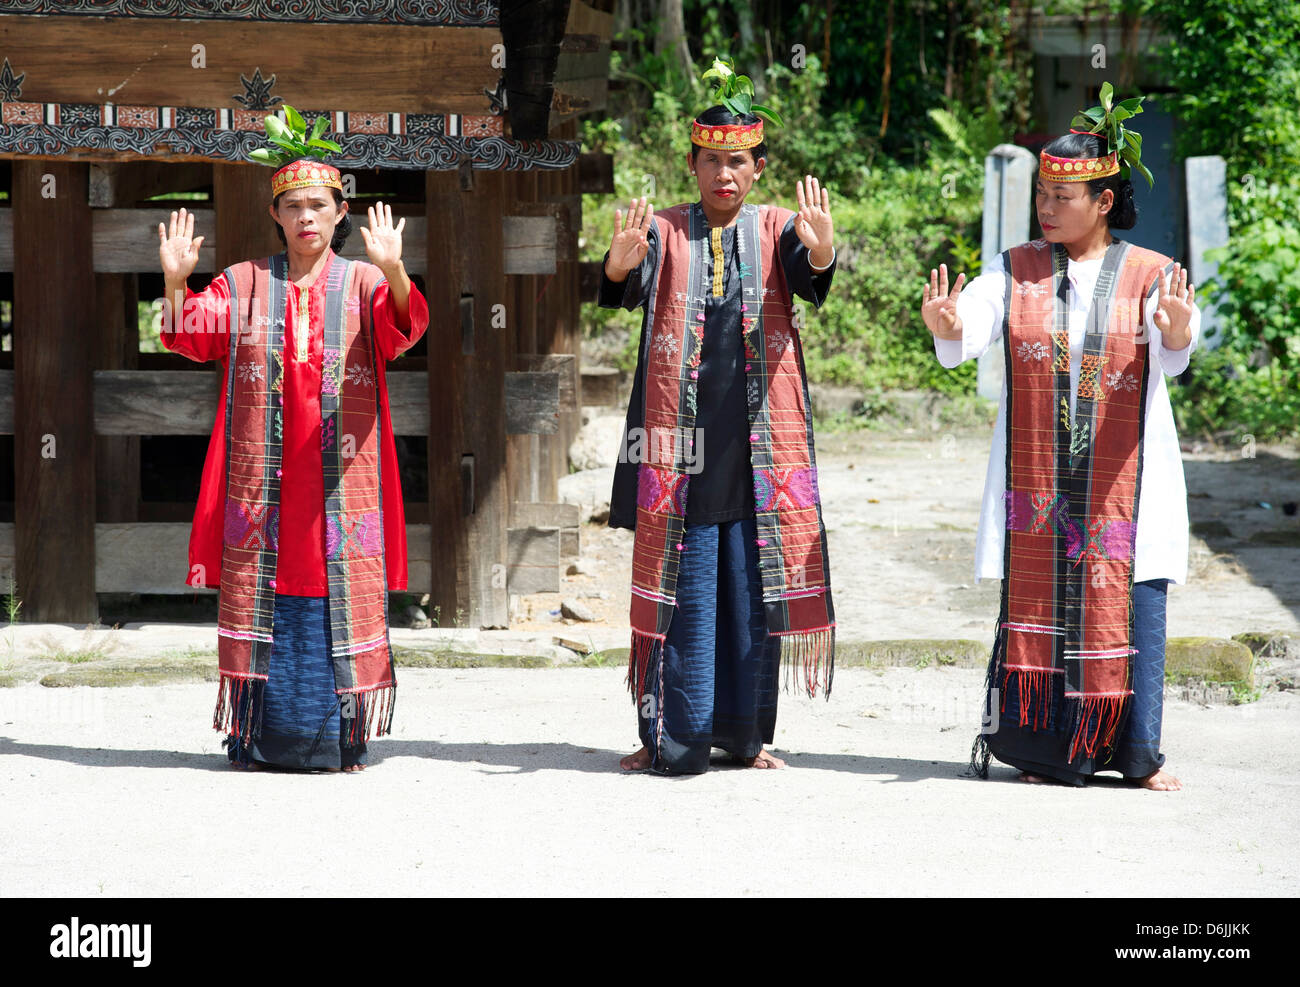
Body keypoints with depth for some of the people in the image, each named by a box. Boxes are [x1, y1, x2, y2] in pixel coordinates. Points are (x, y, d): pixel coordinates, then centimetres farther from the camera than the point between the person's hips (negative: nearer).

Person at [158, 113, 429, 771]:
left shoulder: (364, 285, 6)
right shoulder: (243, 286, 11)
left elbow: (402, 327, -14)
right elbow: (192, 334, -3)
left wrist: (393, 271, -35)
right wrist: (176, 282, -23)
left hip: (340, 483, -1)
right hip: (264, 484, 1)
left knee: (340, 598, -3)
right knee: (262, 596, 0)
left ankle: (339, 739, 3)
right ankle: (257, 736, 6)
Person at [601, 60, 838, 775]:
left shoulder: (776, 233, 8)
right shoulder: (664, 234, 6)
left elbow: (810, 274, -14)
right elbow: (625, 285, -13)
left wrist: (819, 246, -37)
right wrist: (621, 261, -37)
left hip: (759, 443, 1)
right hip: (679, 441, -1)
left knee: (754, 585, 4)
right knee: (680, 588, -2)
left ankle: (745, 732, 14)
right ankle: (675, 737, 3)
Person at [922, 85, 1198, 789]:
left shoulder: (1150, 276, 1)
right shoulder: (1016, 272, 6)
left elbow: (1170, 360, -15)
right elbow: (963, 342, -8)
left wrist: (1176, 335, -39)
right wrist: (946, 328, -32)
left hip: (1123, 480, -1)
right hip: (1037, 481, 1)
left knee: (1131, 604, -3)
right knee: (1037, 602, 0)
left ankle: (1136, 752, 8)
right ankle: (1048, 751, 10)